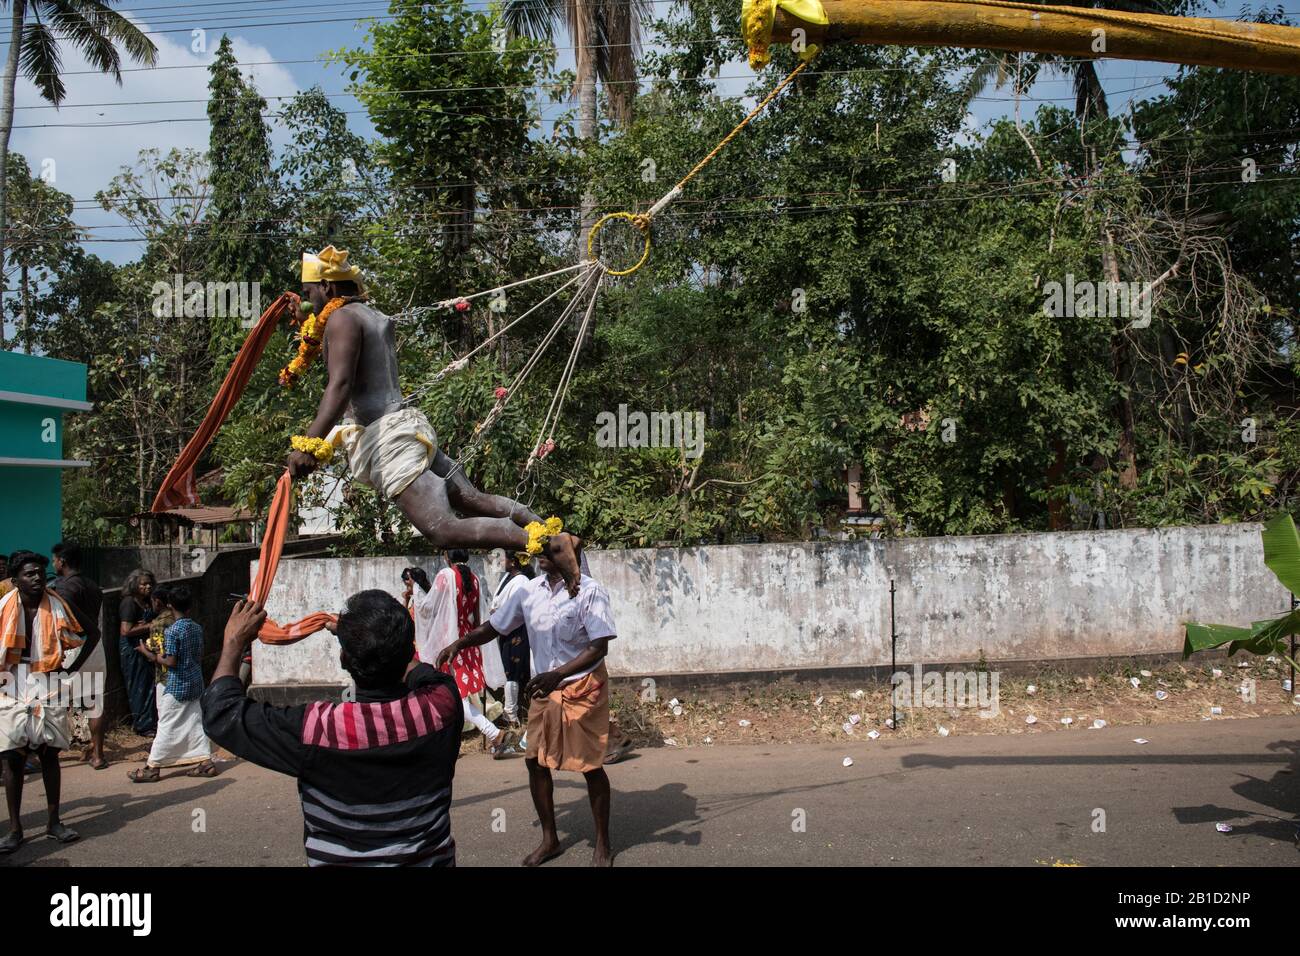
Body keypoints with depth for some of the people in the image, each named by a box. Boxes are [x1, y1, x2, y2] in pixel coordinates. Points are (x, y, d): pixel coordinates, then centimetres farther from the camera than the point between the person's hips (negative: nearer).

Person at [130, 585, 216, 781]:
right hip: (196, 684, 7)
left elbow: (170, 662, -19)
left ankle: (152, 768, 9)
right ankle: (206, 761, 9)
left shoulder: (172, 631, -16)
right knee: (196, 723, 11)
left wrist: (150, 654, -6)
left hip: (176, 686, -7)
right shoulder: (197, 628, 5)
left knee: (166, 727, 1)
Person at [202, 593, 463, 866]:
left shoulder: (315, 729, -27)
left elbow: (222, 714, -13)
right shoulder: (441, 708, -21)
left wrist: (234, 642, -1)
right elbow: (429, 675, 3)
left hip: (340, 859, -2)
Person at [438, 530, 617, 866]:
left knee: (590, 766, 2)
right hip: (544, 688, 6)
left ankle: (603, 845, 20)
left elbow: (600, 647, -21)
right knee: (536, 762, 9)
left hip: (583, 687, -6)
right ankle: (549, 839, 28)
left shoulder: (589, 591, -17)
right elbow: (493, 626, 7)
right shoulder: (530, 591, -1)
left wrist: (557, 674, -31)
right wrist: (460, 644, -10)